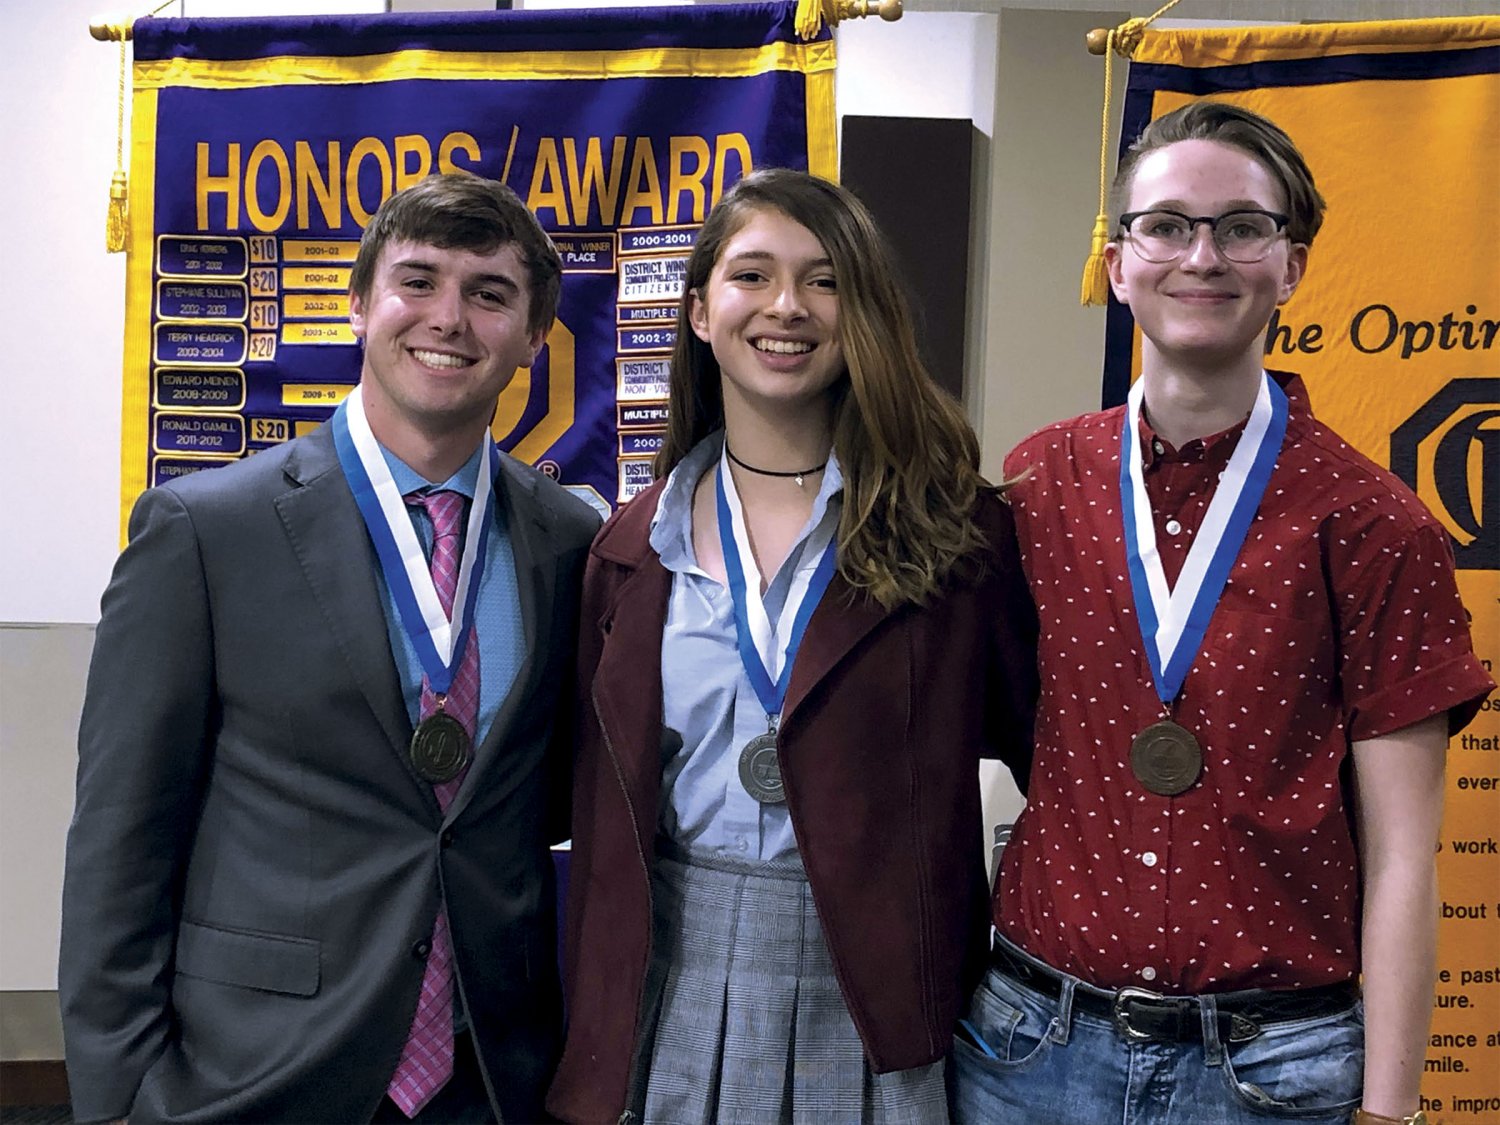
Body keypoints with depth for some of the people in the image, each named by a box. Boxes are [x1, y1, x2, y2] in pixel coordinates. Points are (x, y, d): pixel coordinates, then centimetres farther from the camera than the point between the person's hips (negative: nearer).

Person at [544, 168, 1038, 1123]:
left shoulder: (954, 522, -6)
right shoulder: (635, 546, 3)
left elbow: (1039, 736, -2)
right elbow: (604, 809, 6)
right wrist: (595, 1036, 7)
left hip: (877, 987, -2)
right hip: (680, 981, 2)